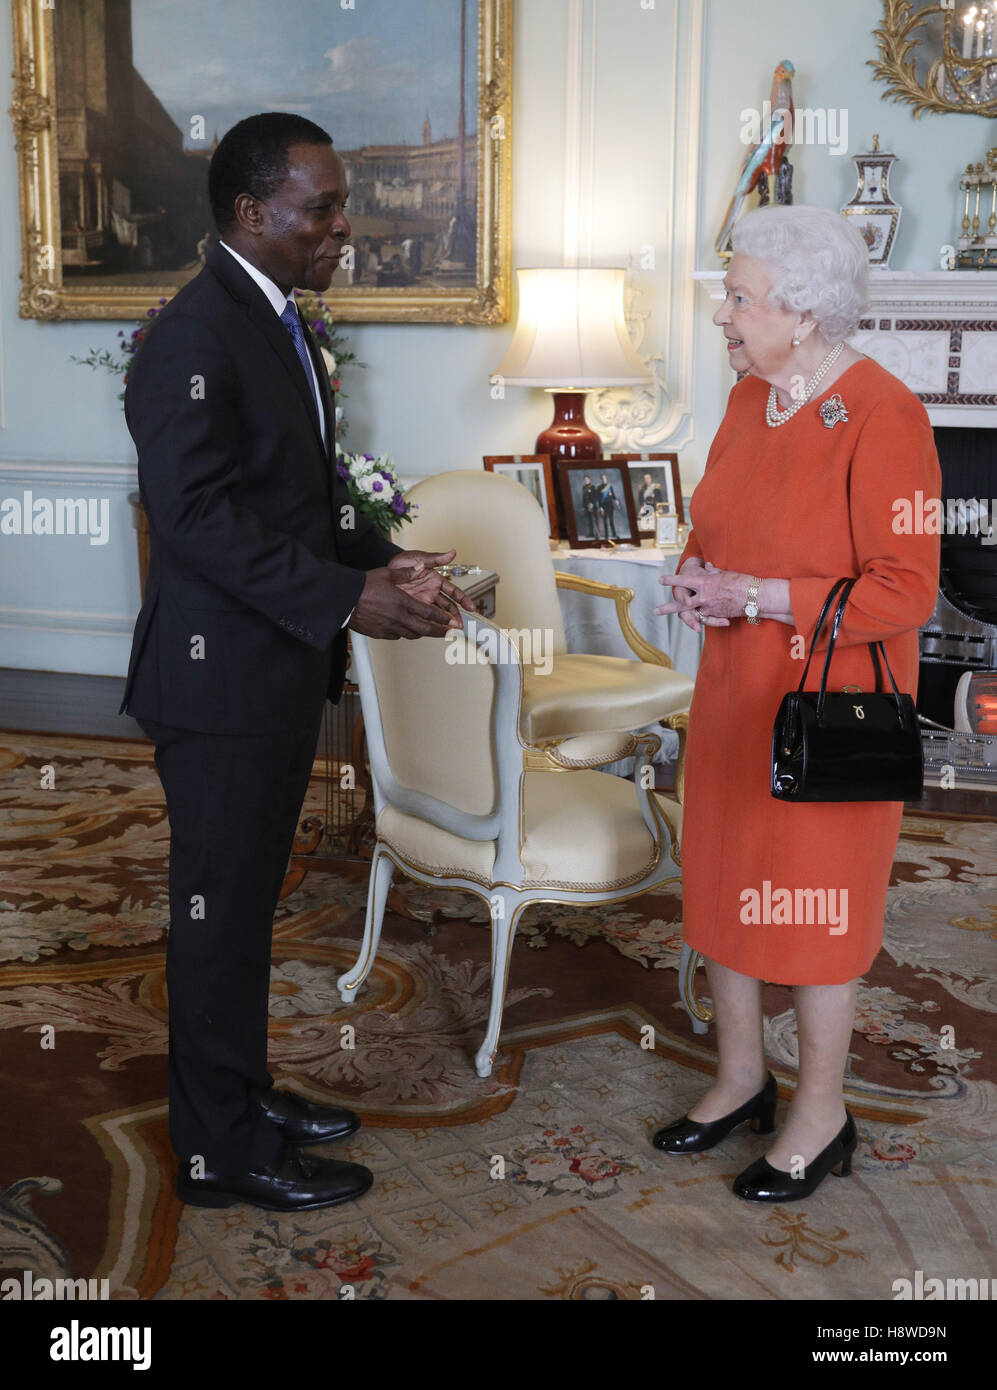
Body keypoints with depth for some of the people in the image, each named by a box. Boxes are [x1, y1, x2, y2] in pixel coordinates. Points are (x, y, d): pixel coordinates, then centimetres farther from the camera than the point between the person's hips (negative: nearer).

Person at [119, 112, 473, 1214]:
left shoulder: (282, 327, 15)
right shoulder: (194, 337, -16)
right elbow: (196, 514, -23)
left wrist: (385, 560, 4)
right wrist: (346, 599, -23)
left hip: (281, 671, 9)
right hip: (222, 678, -9)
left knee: (248, 900, 19)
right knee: (221, 909, 3)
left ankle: (241, 1091, 35)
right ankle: (223, 1148, 18)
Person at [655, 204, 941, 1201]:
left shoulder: (882, 417, -19)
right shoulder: (750, 396, 5)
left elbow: (905, 593, -21)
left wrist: (756, 595, -22)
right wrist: (695, 573, -4)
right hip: (734, 689, 8)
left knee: (814, 897, 5)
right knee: (723, 878, 15)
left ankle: (821, 1117, 25)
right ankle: (741, 1079, 35)